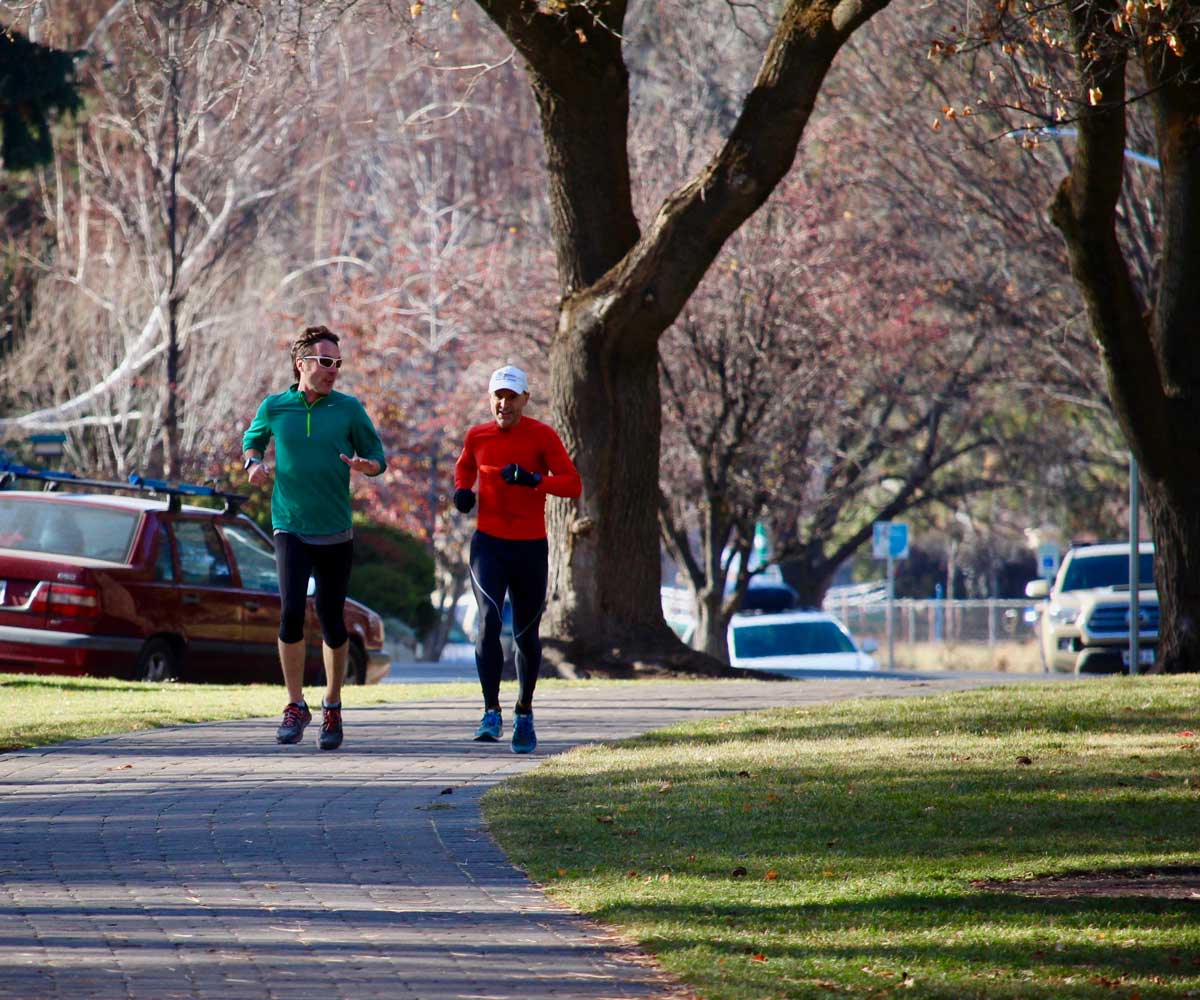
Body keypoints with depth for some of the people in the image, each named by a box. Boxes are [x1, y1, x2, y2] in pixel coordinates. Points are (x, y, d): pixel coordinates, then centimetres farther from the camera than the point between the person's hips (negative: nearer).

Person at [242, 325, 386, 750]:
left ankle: (332, 707, 23)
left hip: (335, 533, 1)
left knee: (332, 621, 4)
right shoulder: (274, 408, 2)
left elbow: (377, 456, 8)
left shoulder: (349, 409, 1)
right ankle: (295, 706, -4)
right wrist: (255, 463, -1)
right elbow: (252, 440, 20)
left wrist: (365, 465, -16)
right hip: (290, 528, -1)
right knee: (291, 611, -17)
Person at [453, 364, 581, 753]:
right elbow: (465, 466, 26)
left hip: (531, 546, -1)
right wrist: (462, 489, 4)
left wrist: (533, 480, -29)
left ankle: (524, 713, 28)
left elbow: (572, 484, -13)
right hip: (489, 543, 1)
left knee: (526, 634, 10)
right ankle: (491, 712, -19)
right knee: (488, 621, -19)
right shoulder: (477, 436, 3)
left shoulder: (542, 436, -6)